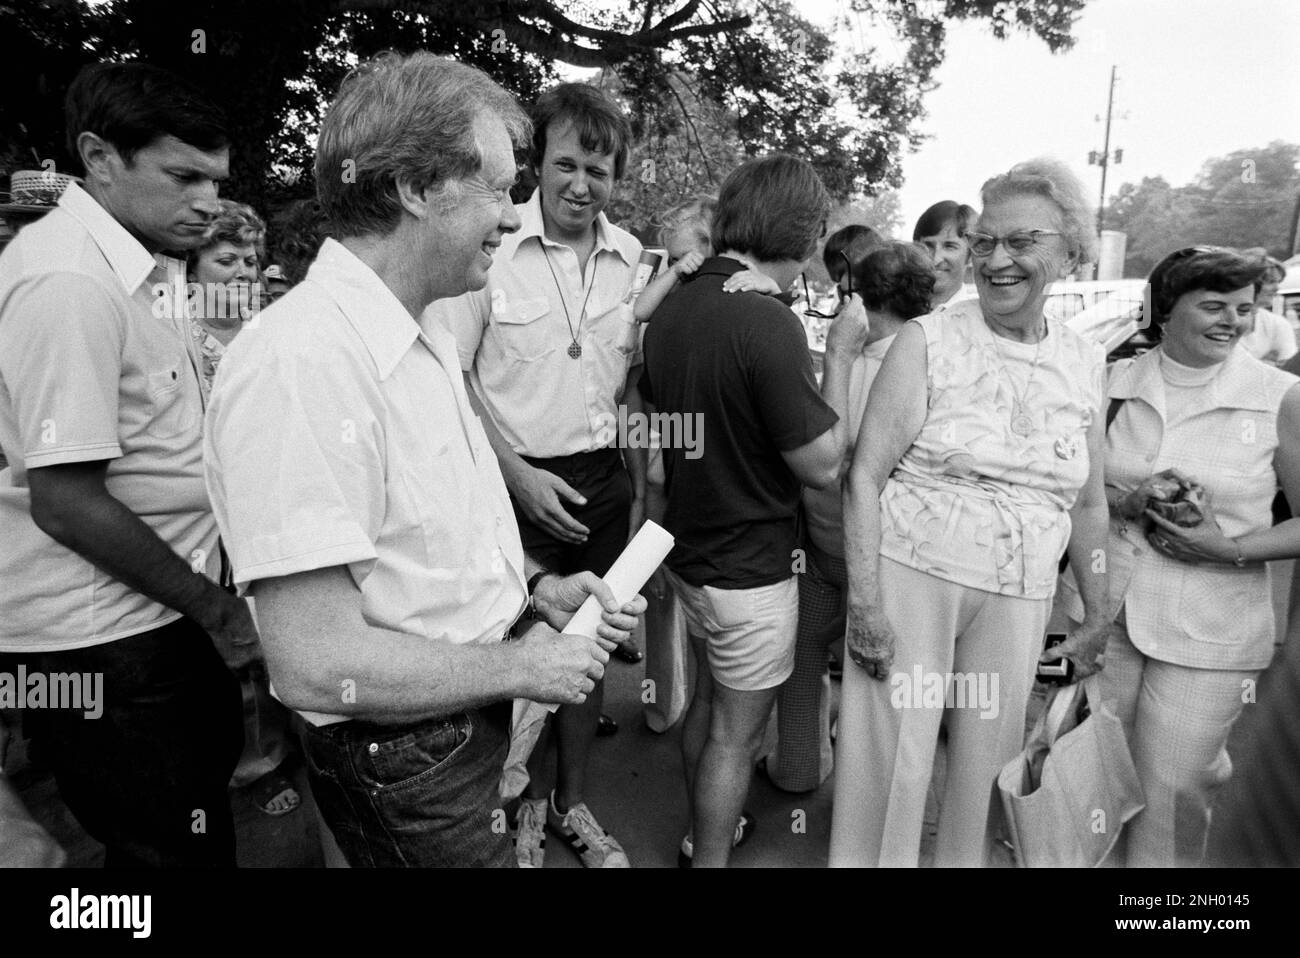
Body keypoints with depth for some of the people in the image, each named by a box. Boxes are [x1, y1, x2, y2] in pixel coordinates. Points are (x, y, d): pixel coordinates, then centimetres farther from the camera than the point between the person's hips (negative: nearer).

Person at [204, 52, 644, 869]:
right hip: (403, 766, -8)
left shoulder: (428, 341, 5)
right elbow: (316, 664, -29)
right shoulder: (301, 361, -28)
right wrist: (518, 665, -18)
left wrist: (534, 586, 0)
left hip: (471, 722, 9)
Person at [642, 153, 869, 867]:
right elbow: (823, 464, -20)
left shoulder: (672, 308, 0)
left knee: (708, 701, 26)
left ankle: (702, 834, 46)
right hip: (749, 567, -8)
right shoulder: (767, 322, -25)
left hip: (689, 552, 8)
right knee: (736, 732, 11)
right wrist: (840, 354, -11)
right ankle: (712, 858, 29)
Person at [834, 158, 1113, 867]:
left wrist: (1097, 616, 17)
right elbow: (864, 477, -10)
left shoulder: (1084, 363, 7)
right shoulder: (927, 341, -6)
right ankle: (870, 858, 26)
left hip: (1021, 597, 4)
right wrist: (865, 604, -15)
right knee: (891, 761, 3)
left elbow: (1089, 503, 15)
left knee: (981, 766, 14)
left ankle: (961, 858, 38)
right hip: (910, 575, -3)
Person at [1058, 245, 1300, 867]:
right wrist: (1125, 502, -9)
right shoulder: (1113, 383, 2)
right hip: (1104, 611, 3)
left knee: (1171, 790, 3)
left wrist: (1232, 549, -15)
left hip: (1209, 631, -2)